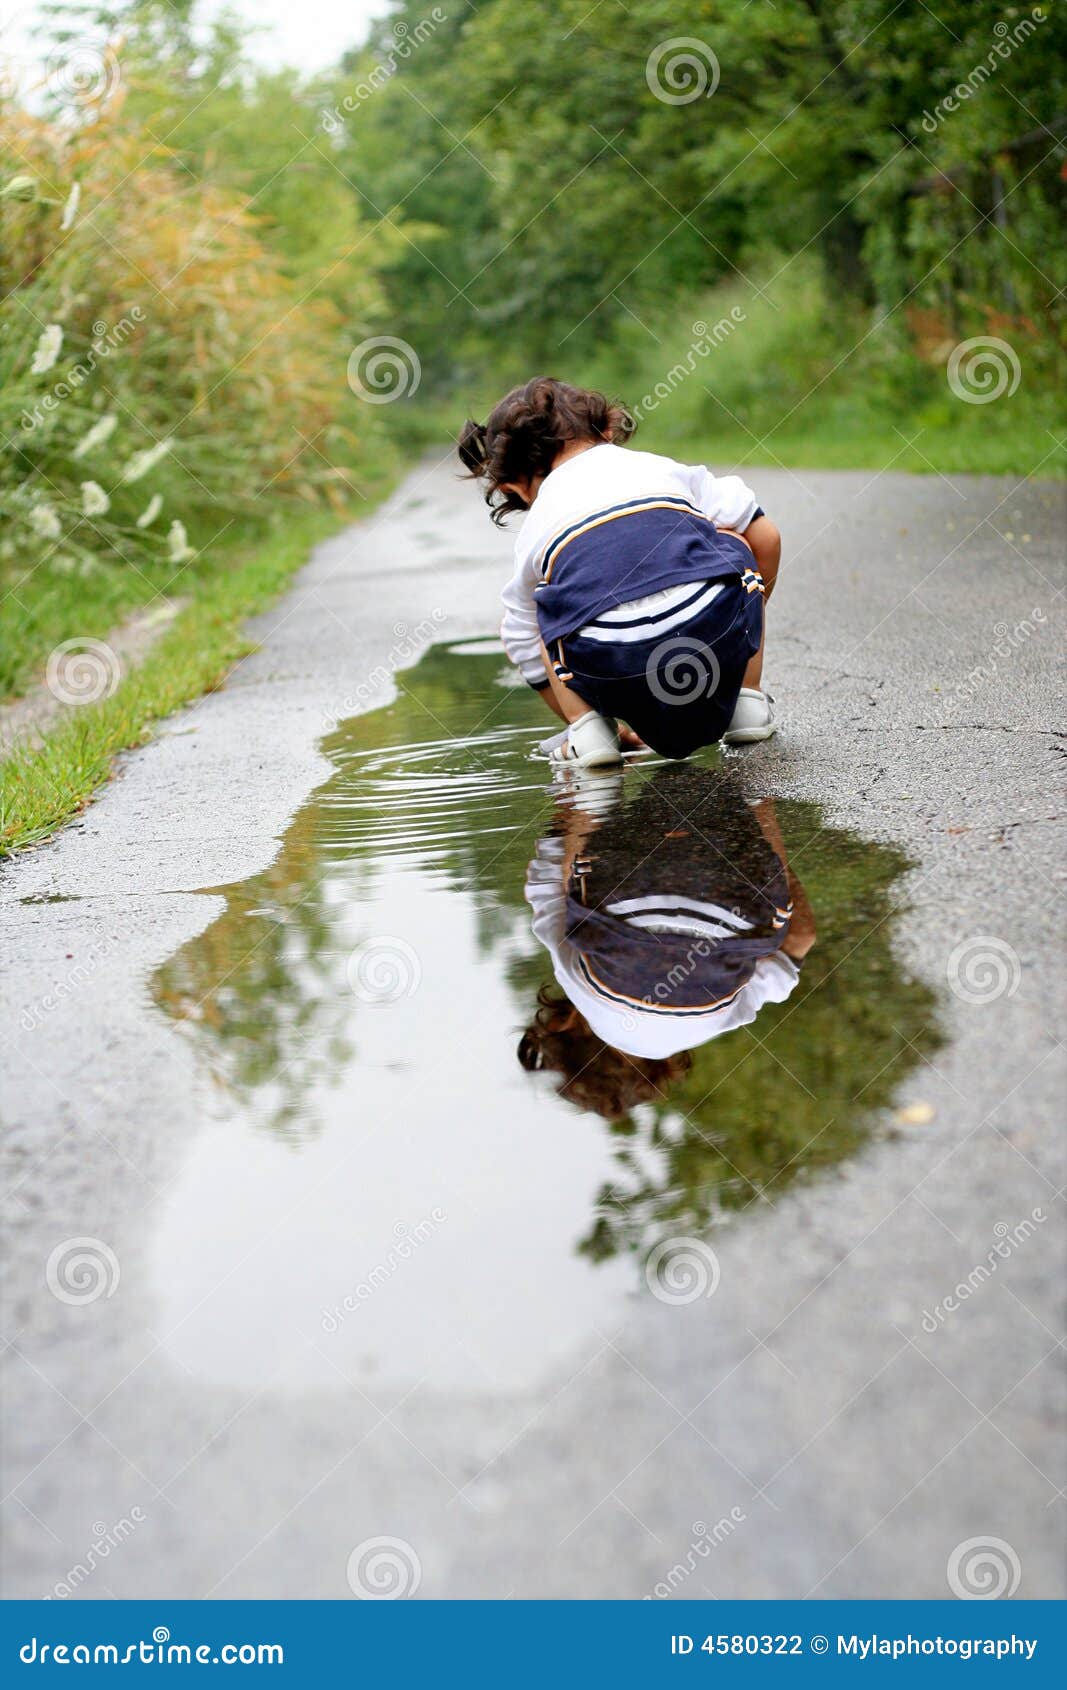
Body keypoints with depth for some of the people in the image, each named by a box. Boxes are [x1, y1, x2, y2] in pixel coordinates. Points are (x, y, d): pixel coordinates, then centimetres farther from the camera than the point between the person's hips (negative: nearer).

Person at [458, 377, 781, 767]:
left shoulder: (534, 533, 27)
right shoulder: (661, 468, 28)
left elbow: (527, 651, 35)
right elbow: (765, 537, 24)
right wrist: (748, 624, 40)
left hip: (608, 665, 0)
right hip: (717, 631, 0)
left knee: (545, 616, 34)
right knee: (732, 545, 34)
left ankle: (586, 726, 13)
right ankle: (747, 699, 28)